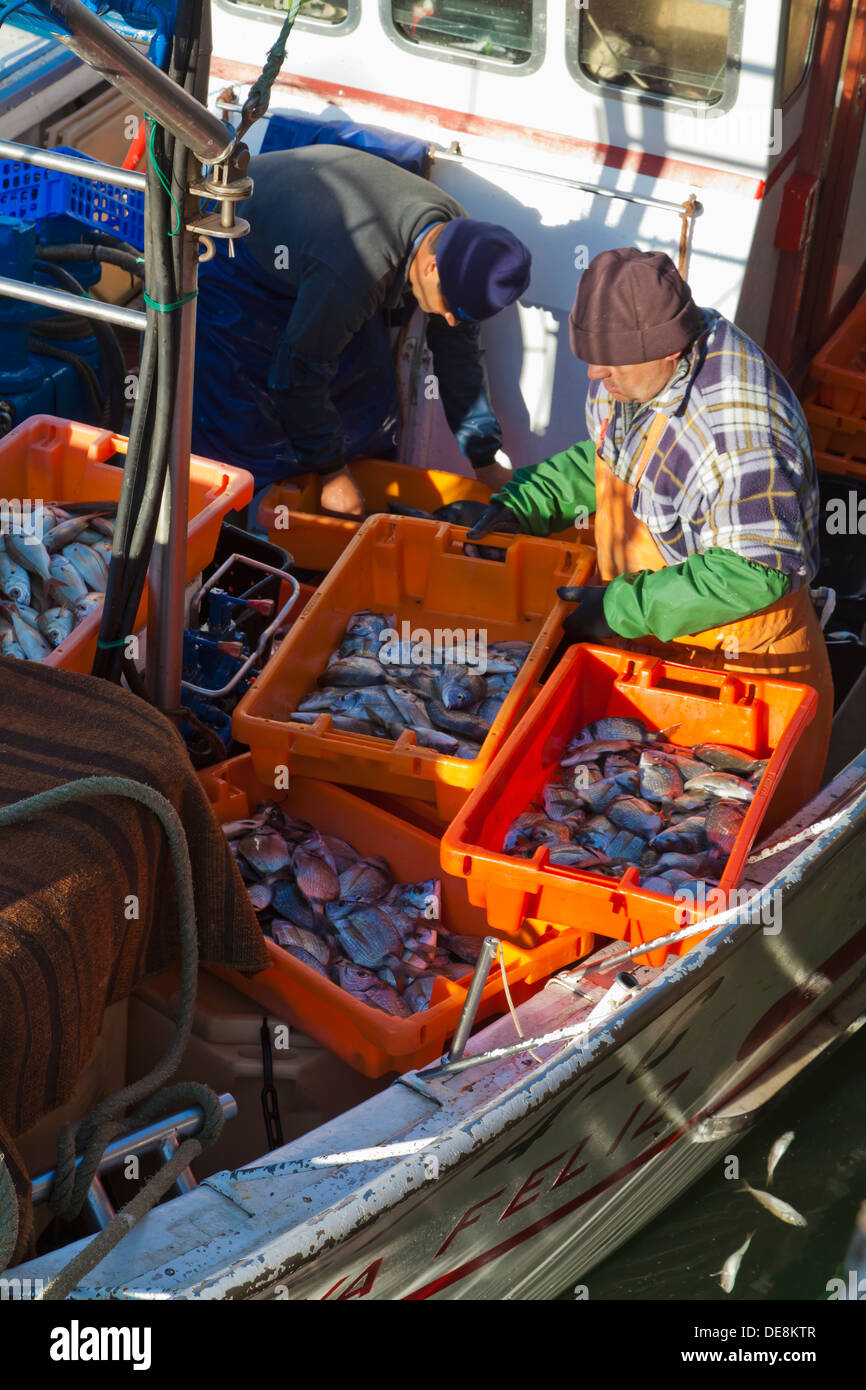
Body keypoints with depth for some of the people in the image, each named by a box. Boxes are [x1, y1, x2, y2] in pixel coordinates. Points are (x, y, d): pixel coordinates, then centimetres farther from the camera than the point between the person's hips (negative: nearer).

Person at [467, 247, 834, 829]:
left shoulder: (739, 429, -35)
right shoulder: (639, 368, -7)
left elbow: (756, 572, -32)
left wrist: (623, 609, -27)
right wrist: (523, 504, 0)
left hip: (730, 656, -8)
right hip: (641, 635, 8)